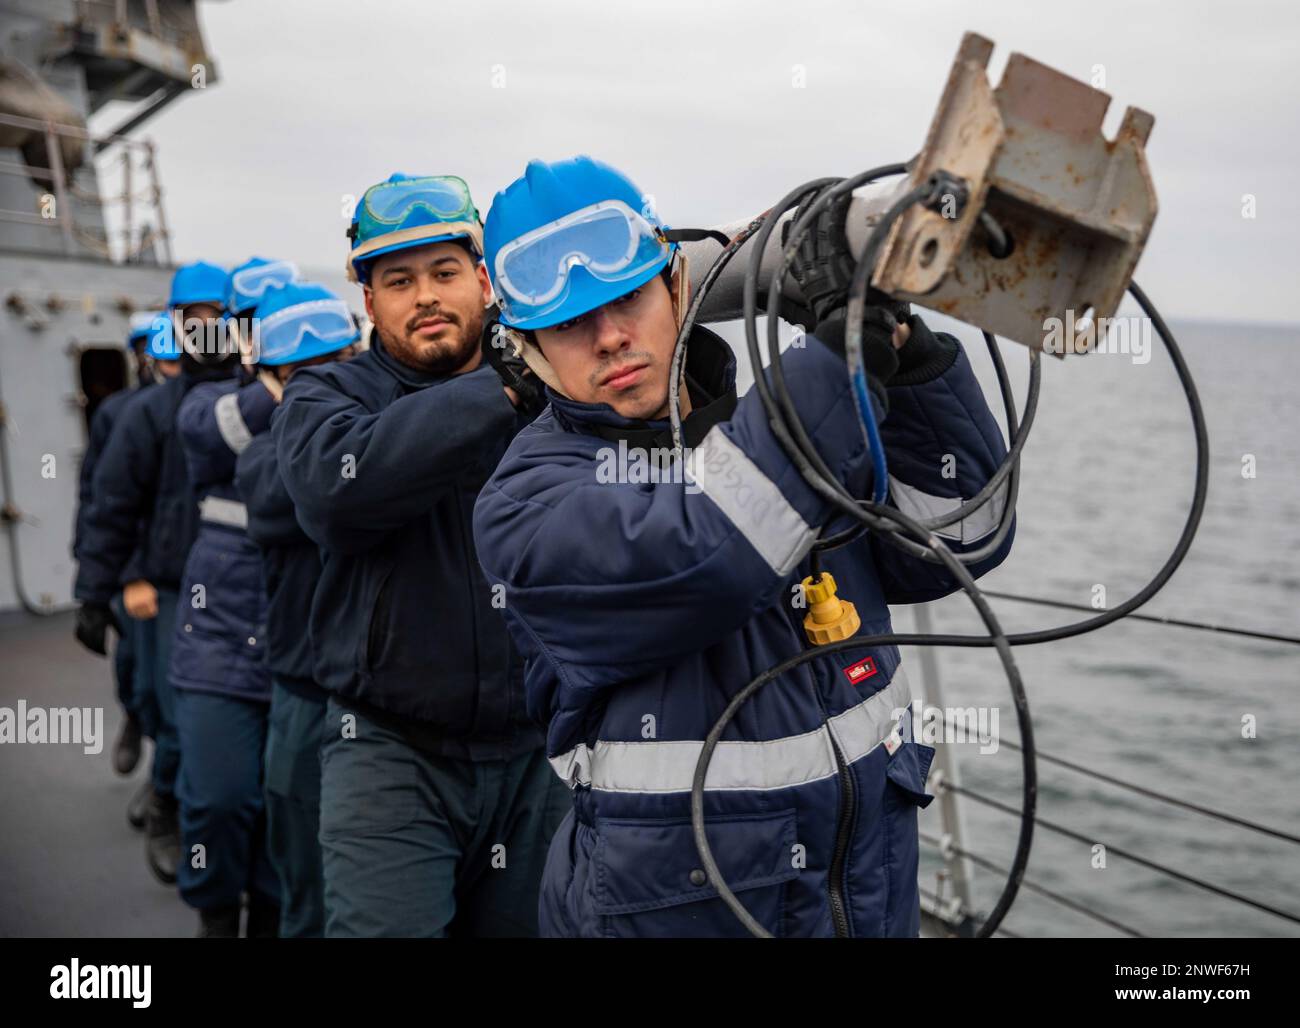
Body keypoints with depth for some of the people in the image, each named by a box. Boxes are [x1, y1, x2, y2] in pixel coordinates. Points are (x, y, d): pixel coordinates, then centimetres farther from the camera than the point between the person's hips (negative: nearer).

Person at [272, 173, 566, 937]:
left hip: (535, 753, 2)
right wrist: (502, 390, -26)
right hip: (392, 755, -2)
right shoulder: (326, 398, 2)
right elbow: (341, 480, -22)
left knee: (527, 922, 14)